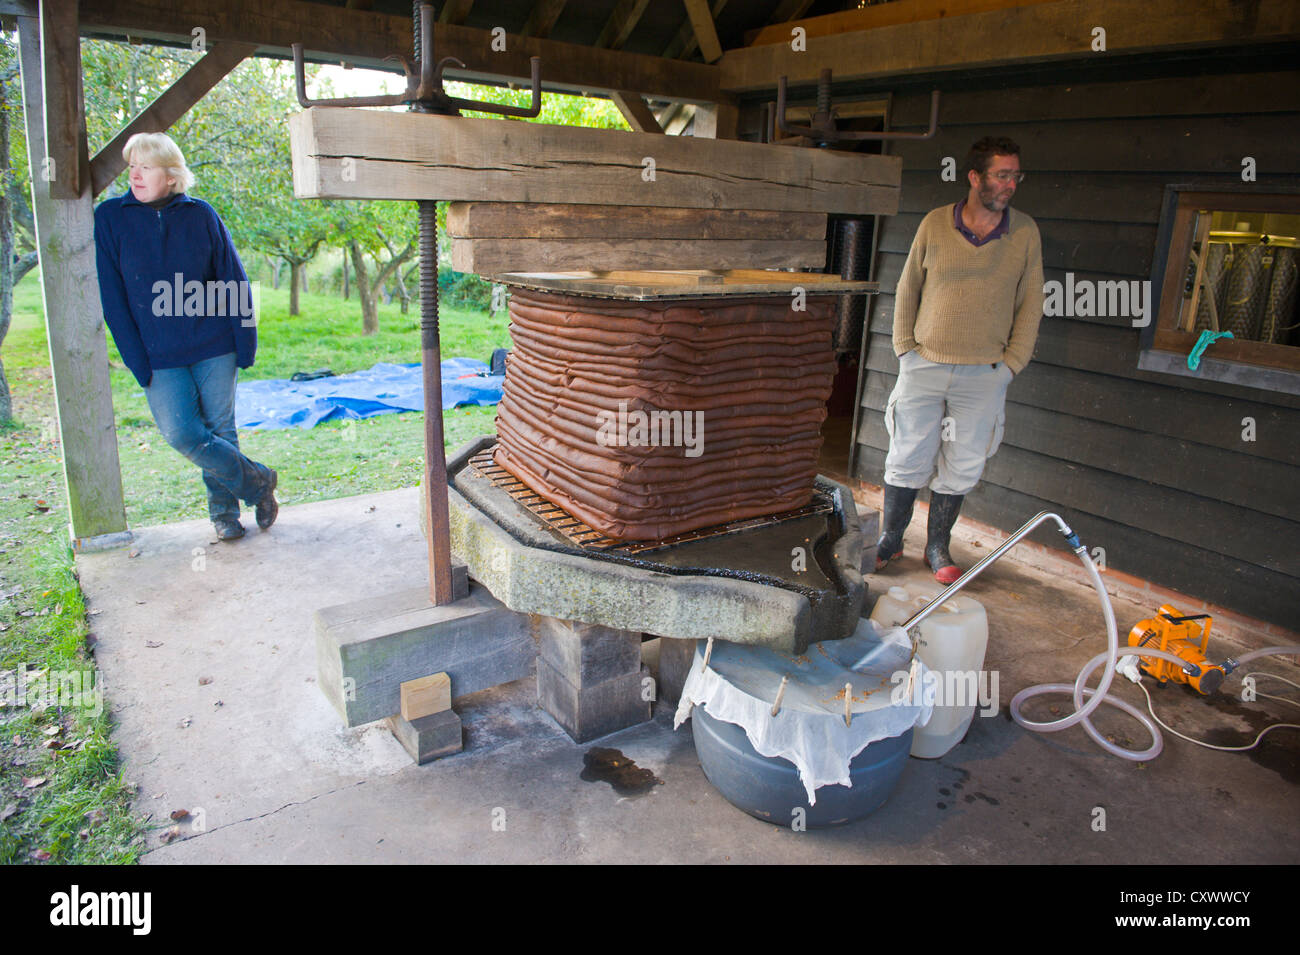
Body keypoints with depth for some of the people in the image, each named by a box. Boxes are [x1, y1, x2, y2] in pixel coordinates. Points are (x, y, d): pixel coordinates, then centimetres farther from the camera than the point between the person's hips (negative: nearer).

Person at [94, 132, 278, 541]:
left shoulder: (200, 214, 2)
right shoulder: (110, 218, 0)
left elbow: (233, 280, 5)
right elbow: (111, 296, -1)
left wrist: (245, 342, -2)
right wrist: (137, 360, -8)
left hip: (215, 347, 0)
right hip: (159, 356, 0)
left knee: (220, 429, 6)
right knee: (182, 434, -8)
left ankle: (224, 509, 23)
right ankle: (258, 481, 10)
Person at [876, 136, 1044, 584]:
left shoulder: (1025, 232, 2)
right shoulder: (935, 224, 0)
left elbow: (1030, 304, 7)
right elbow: (907, 289, 9)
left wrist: (1011, 363, 0)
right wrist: (905, 346, 1)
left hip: (984, 374, 1)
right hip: (924, 365, -1)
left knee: (961, 468, 6)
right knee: (907, 461, 3)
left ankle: (937, 546, 24)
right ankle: (890, 539, 22)